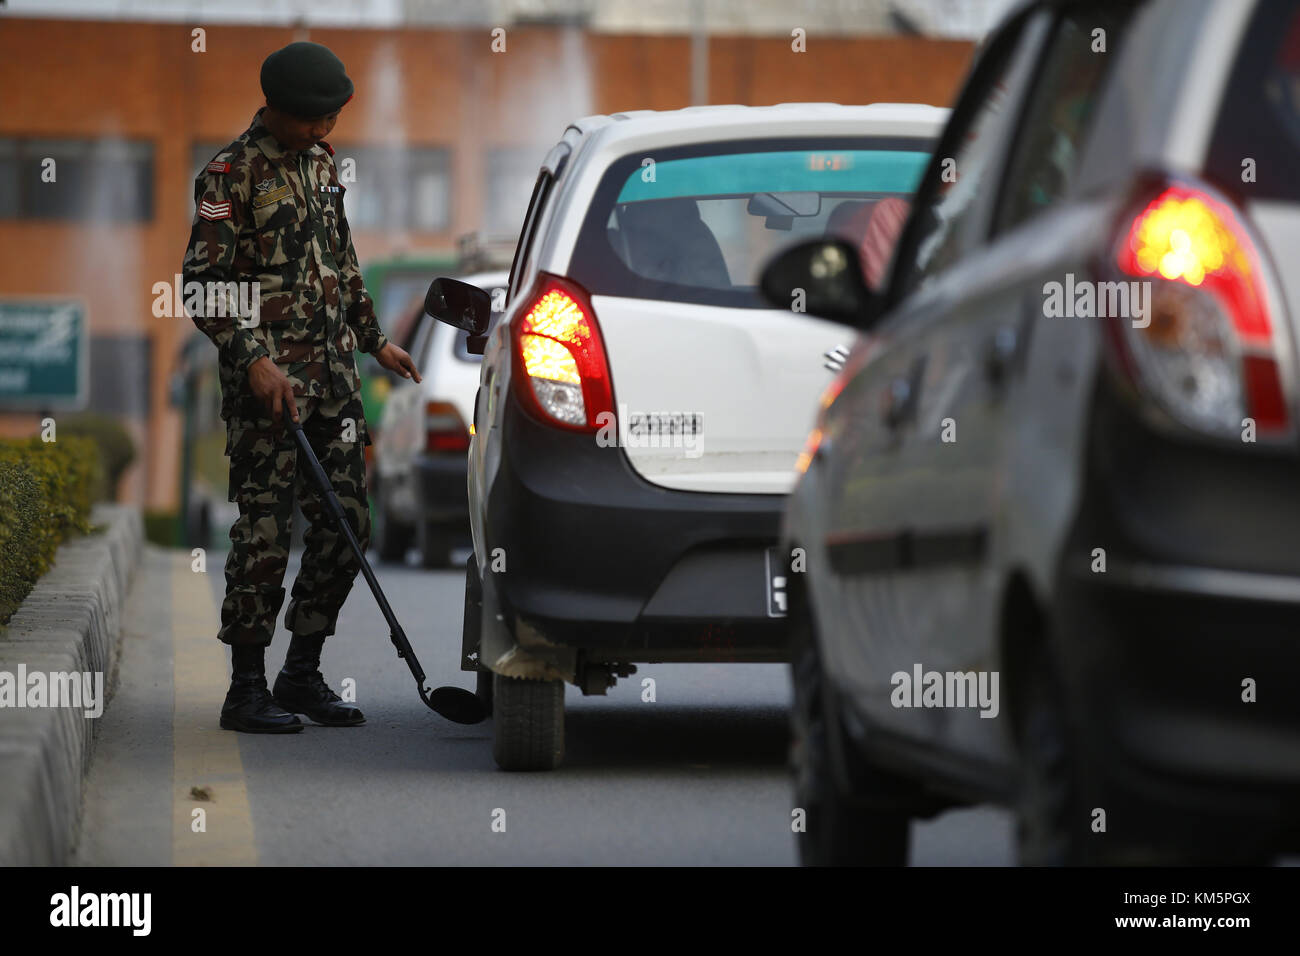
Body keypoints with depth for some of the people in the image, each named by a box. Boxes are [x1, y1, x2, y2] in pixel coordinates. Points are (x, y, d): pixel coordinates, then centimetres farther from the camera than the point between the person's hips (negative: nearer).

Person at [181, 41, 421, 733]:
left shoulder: (322, 162, 15)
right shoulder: (230, 175, -9)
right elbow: (203, 283, -13)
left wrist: (373, 339, 25)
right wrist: (253, 361, -21)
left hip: (333, 373, 8)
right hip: (269, 379, -8)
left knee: (347, 524, 6)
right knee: (265, 532, -7)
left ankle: (302, 673, 16)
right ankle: (247, 690, 0)